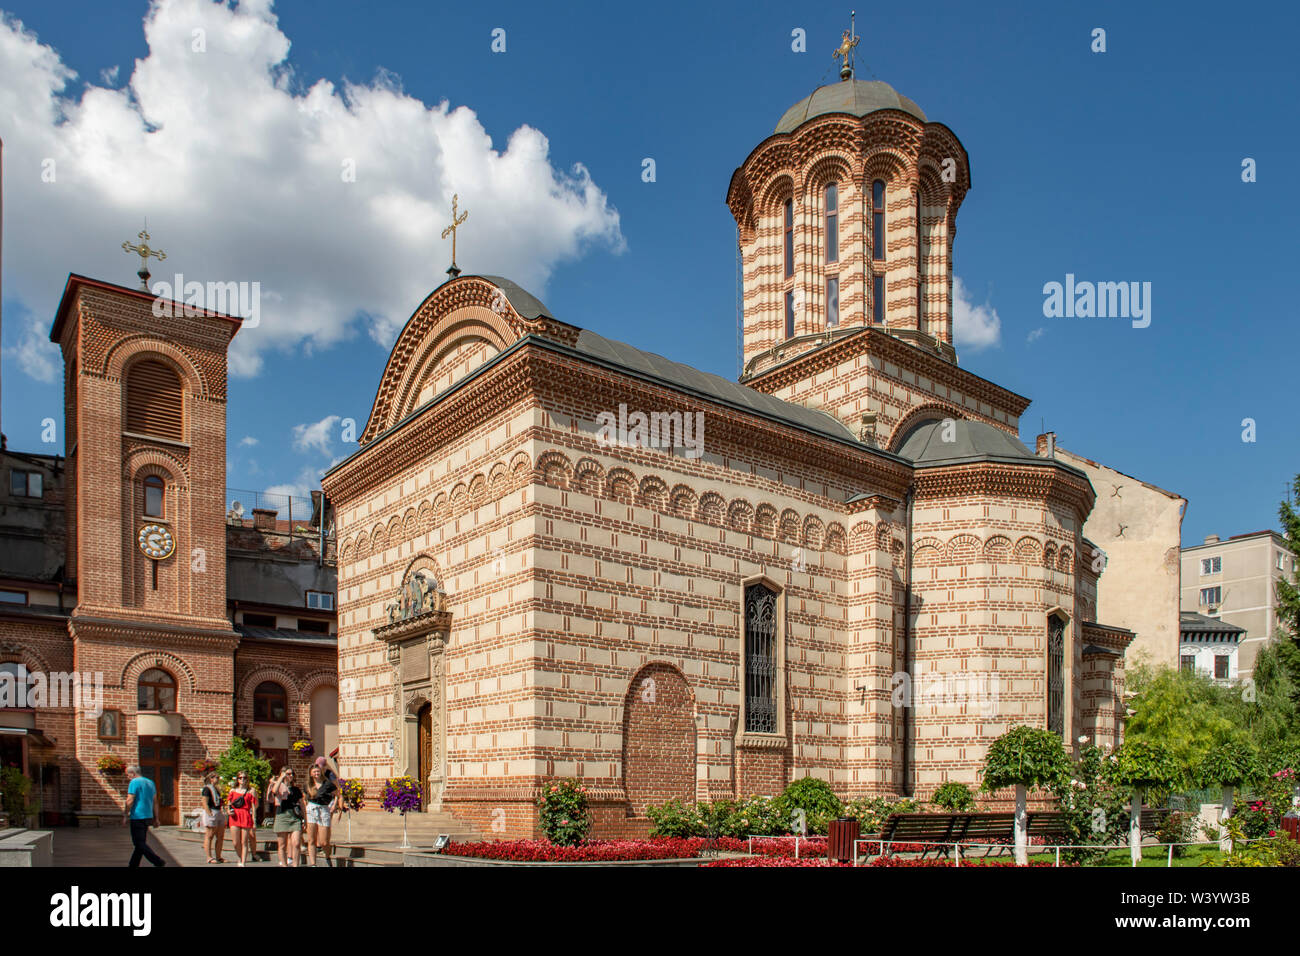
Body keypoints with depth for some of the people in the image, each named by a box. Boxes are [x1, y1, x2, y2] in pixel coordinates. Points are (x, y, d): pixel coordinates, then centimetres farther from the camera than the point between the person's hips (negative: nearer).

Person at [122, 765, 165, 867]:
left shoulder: (134, 782, -9)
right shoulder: (150, 782, 15)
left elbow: (129, 801, -15)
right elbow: (155, 802, 17)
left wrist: (125, 815, -6)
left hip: (137, 817, -8)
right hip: (148, 817, 8)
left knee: (139, 843, -7)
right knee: (141, 843, 13)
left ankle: (159, 862, -15)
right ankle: (133, 864, 18)